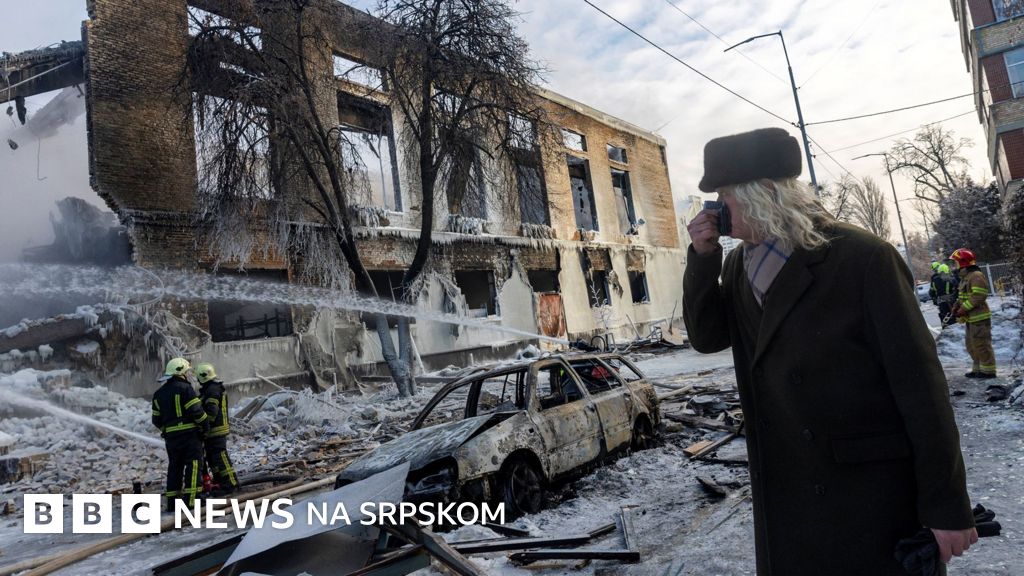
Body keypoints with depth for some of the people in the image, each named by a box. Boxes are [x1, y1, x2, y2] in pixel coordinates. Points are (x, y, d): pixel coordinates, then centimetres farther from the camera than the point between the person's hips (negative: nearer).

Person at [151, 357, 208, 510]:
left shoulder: (158, 393, 14)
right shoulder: (184, 388, -10)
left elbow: (156, 419, 17)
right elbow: (196, 411, -16)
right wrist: (205, 424, -2)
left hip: (171, 436, 7)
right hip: (190, 433, -7)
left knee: (174, 467, 13)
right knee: (193, 465, -5)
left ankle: (172, 501, 15)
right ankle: (190, 498, -11)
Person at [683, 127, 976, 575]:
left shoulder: (863, 258, -17)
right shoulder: (739, 266, 2)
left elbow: (919, 383, -16)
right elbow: (706, 336, 4)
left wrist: (946, 505, -14)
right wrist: (703, 257, -10)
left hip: (870, 493, -5)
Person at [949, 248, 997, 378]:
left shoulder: (976, 276, -16)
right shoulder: (965, 277, 16)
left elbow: (979, 296, -24)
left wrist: (963, 310, -22)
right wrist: (956, 307, 4)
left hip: (979, 317, -10)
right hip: (971, 318, 10)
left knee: (981, 344, -4)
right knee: (972, 345, 16)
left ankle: (988, 370, 4)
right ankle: (978, 368, 25)